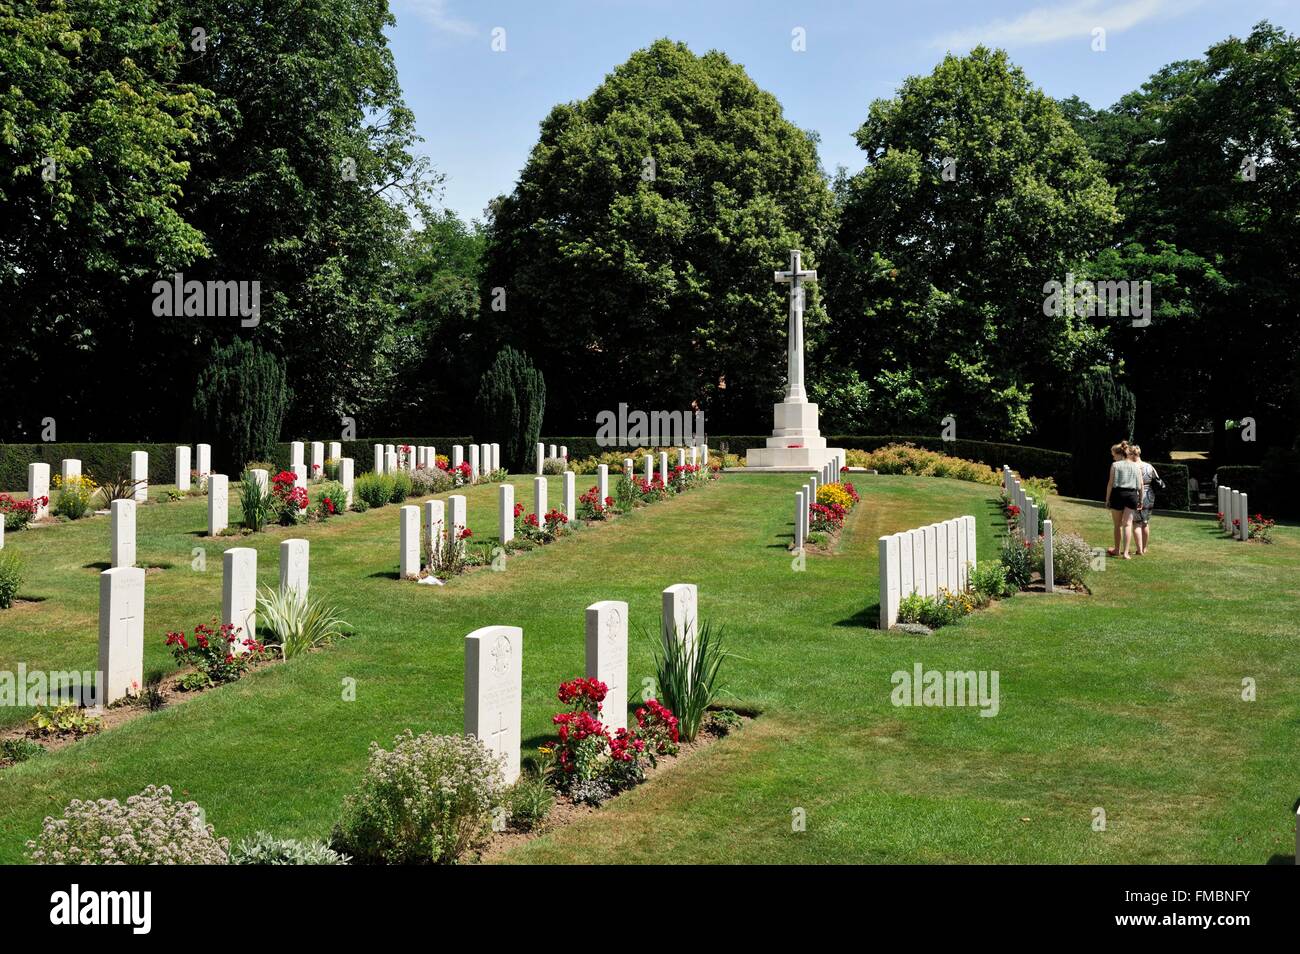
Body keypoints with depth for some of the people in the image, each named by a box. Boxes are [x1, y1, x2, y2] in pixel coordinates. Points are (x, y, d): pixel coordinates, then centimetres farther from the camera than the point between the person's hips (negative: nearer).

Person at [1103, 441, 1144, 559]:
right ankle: (1126, 552, -8)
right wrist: (1141, 500, 13)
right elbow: (1141, 485, 6)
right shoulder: (1135, 466, 8)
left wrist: (1107, 499, -2)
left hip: (1118, 494, -3)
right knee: (1128, 524, 2)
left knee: (1118, 524, 11)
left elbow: (1110, 483, -8)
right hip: (1132, 495, 3)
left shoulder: (1115, 465, -4)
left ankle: (1117, 550, 24)